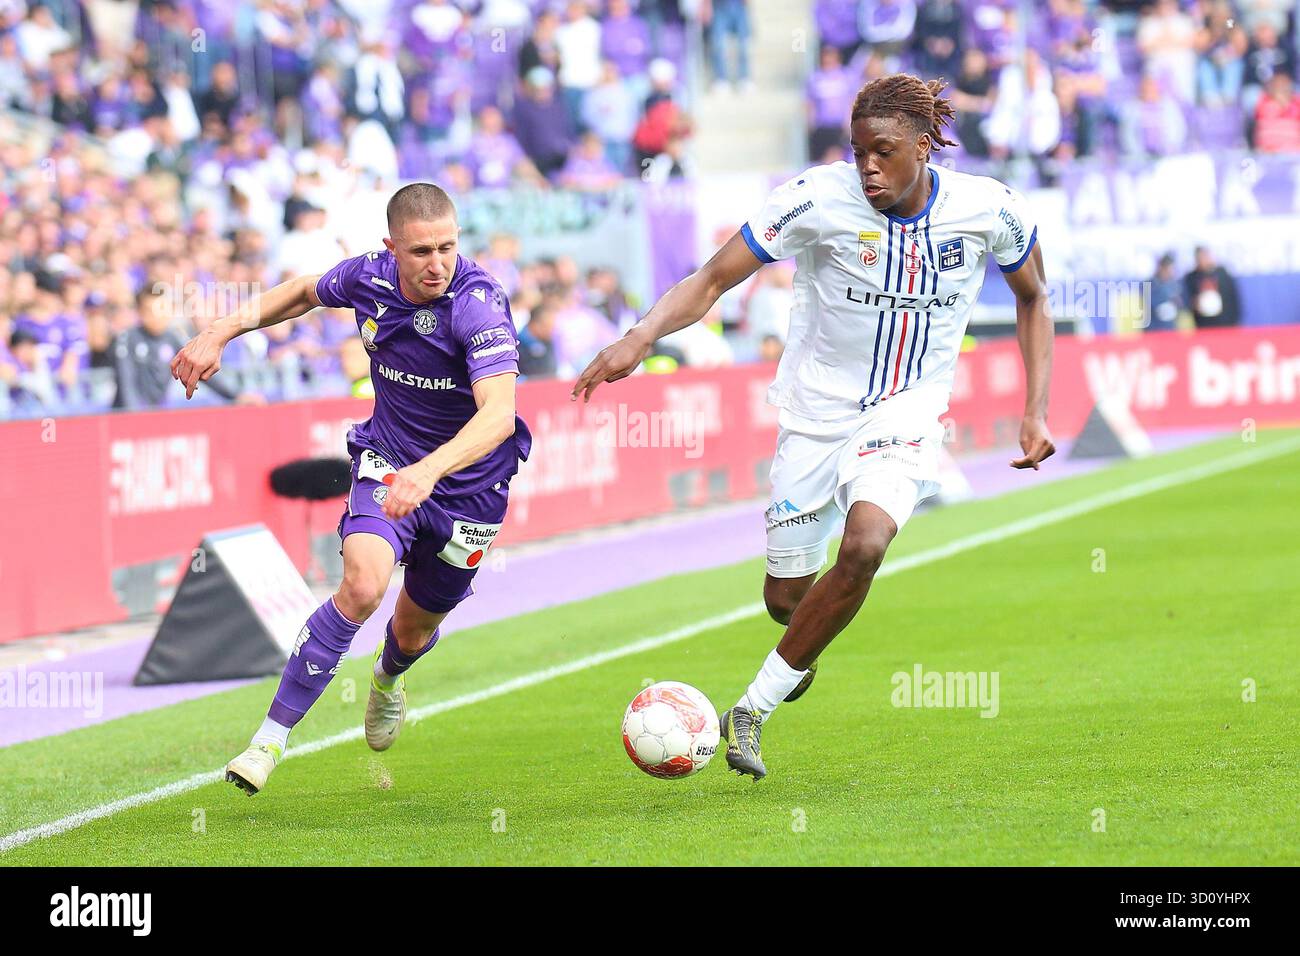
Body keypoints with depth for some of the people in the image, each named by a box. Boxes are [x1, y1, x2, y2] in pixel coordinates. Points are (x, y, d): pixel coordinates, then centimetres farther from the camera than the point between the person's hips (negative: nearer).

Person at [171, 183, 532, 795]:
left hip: (468, 485, -1)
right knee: (363, 584, -28)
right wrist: (220, 333, 3)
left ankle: (387, 678, 57)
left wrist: (429, 470, -56)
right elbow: (304, 292, 12)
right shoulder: (369, 276, -13)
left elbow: (498, 412, -41)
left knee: (415, 630, 16)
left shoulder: (478, 305, -29)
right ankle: (272, 736, -21)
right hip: (388, 460, 1)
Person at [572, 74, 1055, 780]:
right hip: (817, 409, 0)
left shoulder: (990, 211, -11)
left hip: (908, 412, 0)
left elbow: (1032, 299, 8)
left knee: (864, 544, -28)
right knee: (785, 598, 3)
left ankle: (752, 710, -13)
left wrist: (1035, 412, 0)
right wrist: (640, 337, -34)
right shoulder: (818, 198, -18)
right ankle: (801, 655, 45)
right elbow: (713, 279, -17)